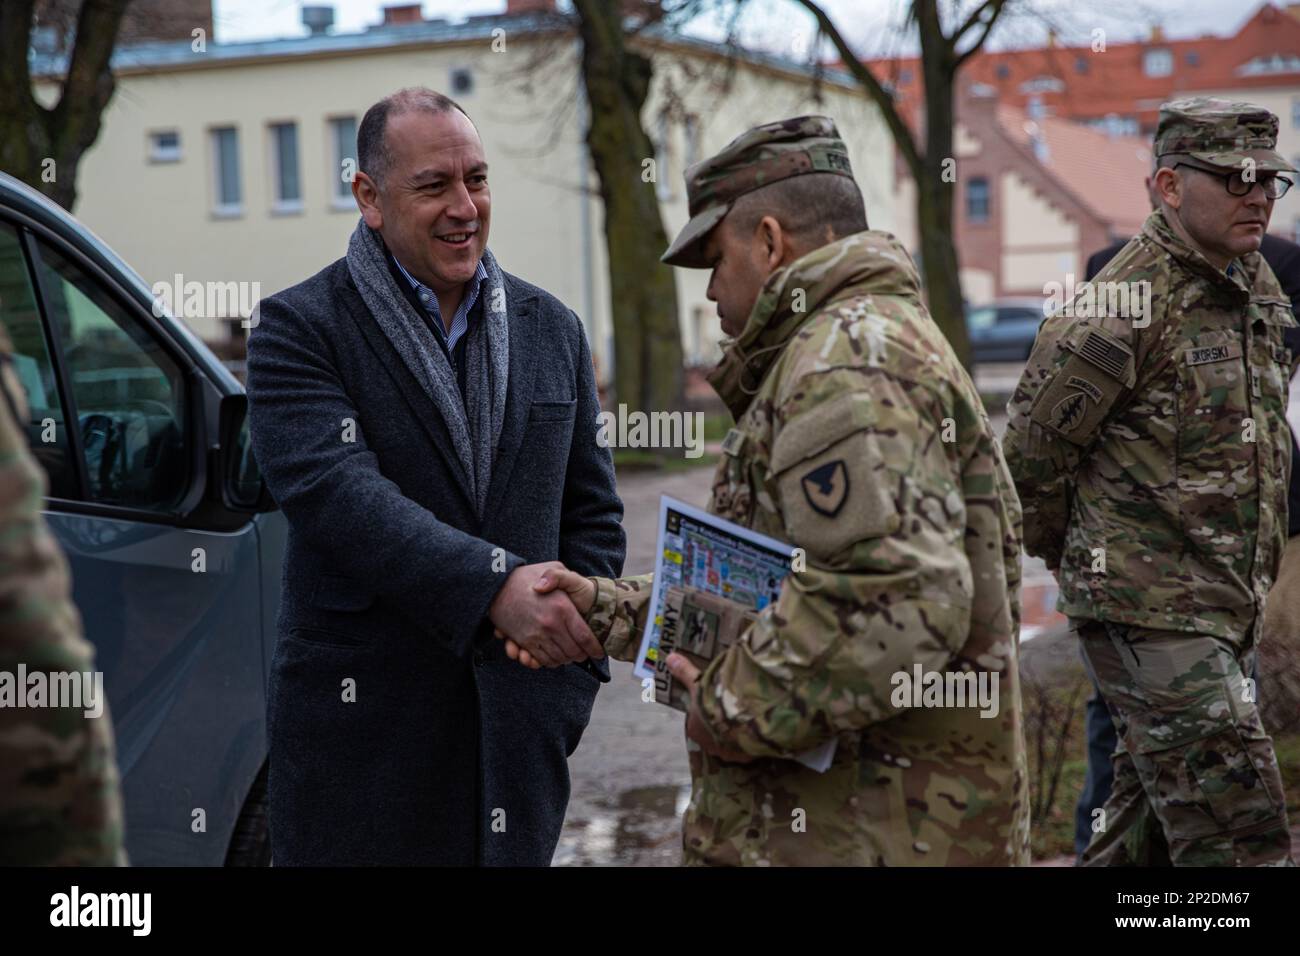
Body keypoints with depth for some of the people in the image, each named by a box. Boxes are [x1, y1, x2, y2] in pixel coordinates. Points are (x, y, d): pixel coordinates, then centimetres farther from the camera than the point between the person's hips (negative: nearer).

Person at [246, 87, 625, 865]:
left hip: (519, 728, 4)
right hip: (361, 724, -3)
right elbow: (336, 492, -19)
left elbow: (593, 512, 13)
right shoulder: (298, 329, -4)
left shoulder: (553, 329, 11)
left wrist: (579, 669, 2)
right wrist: (494, 586, -30)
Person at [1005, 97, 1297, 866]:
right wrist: (1082, 563, 4)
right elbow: (1031, 454, -10)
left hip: (1228, 606, 8)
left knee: (1148, 828, 18)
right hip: (1150, 613, -8)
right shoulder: (1121, 307, -16)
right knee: (1238, 837, -9)